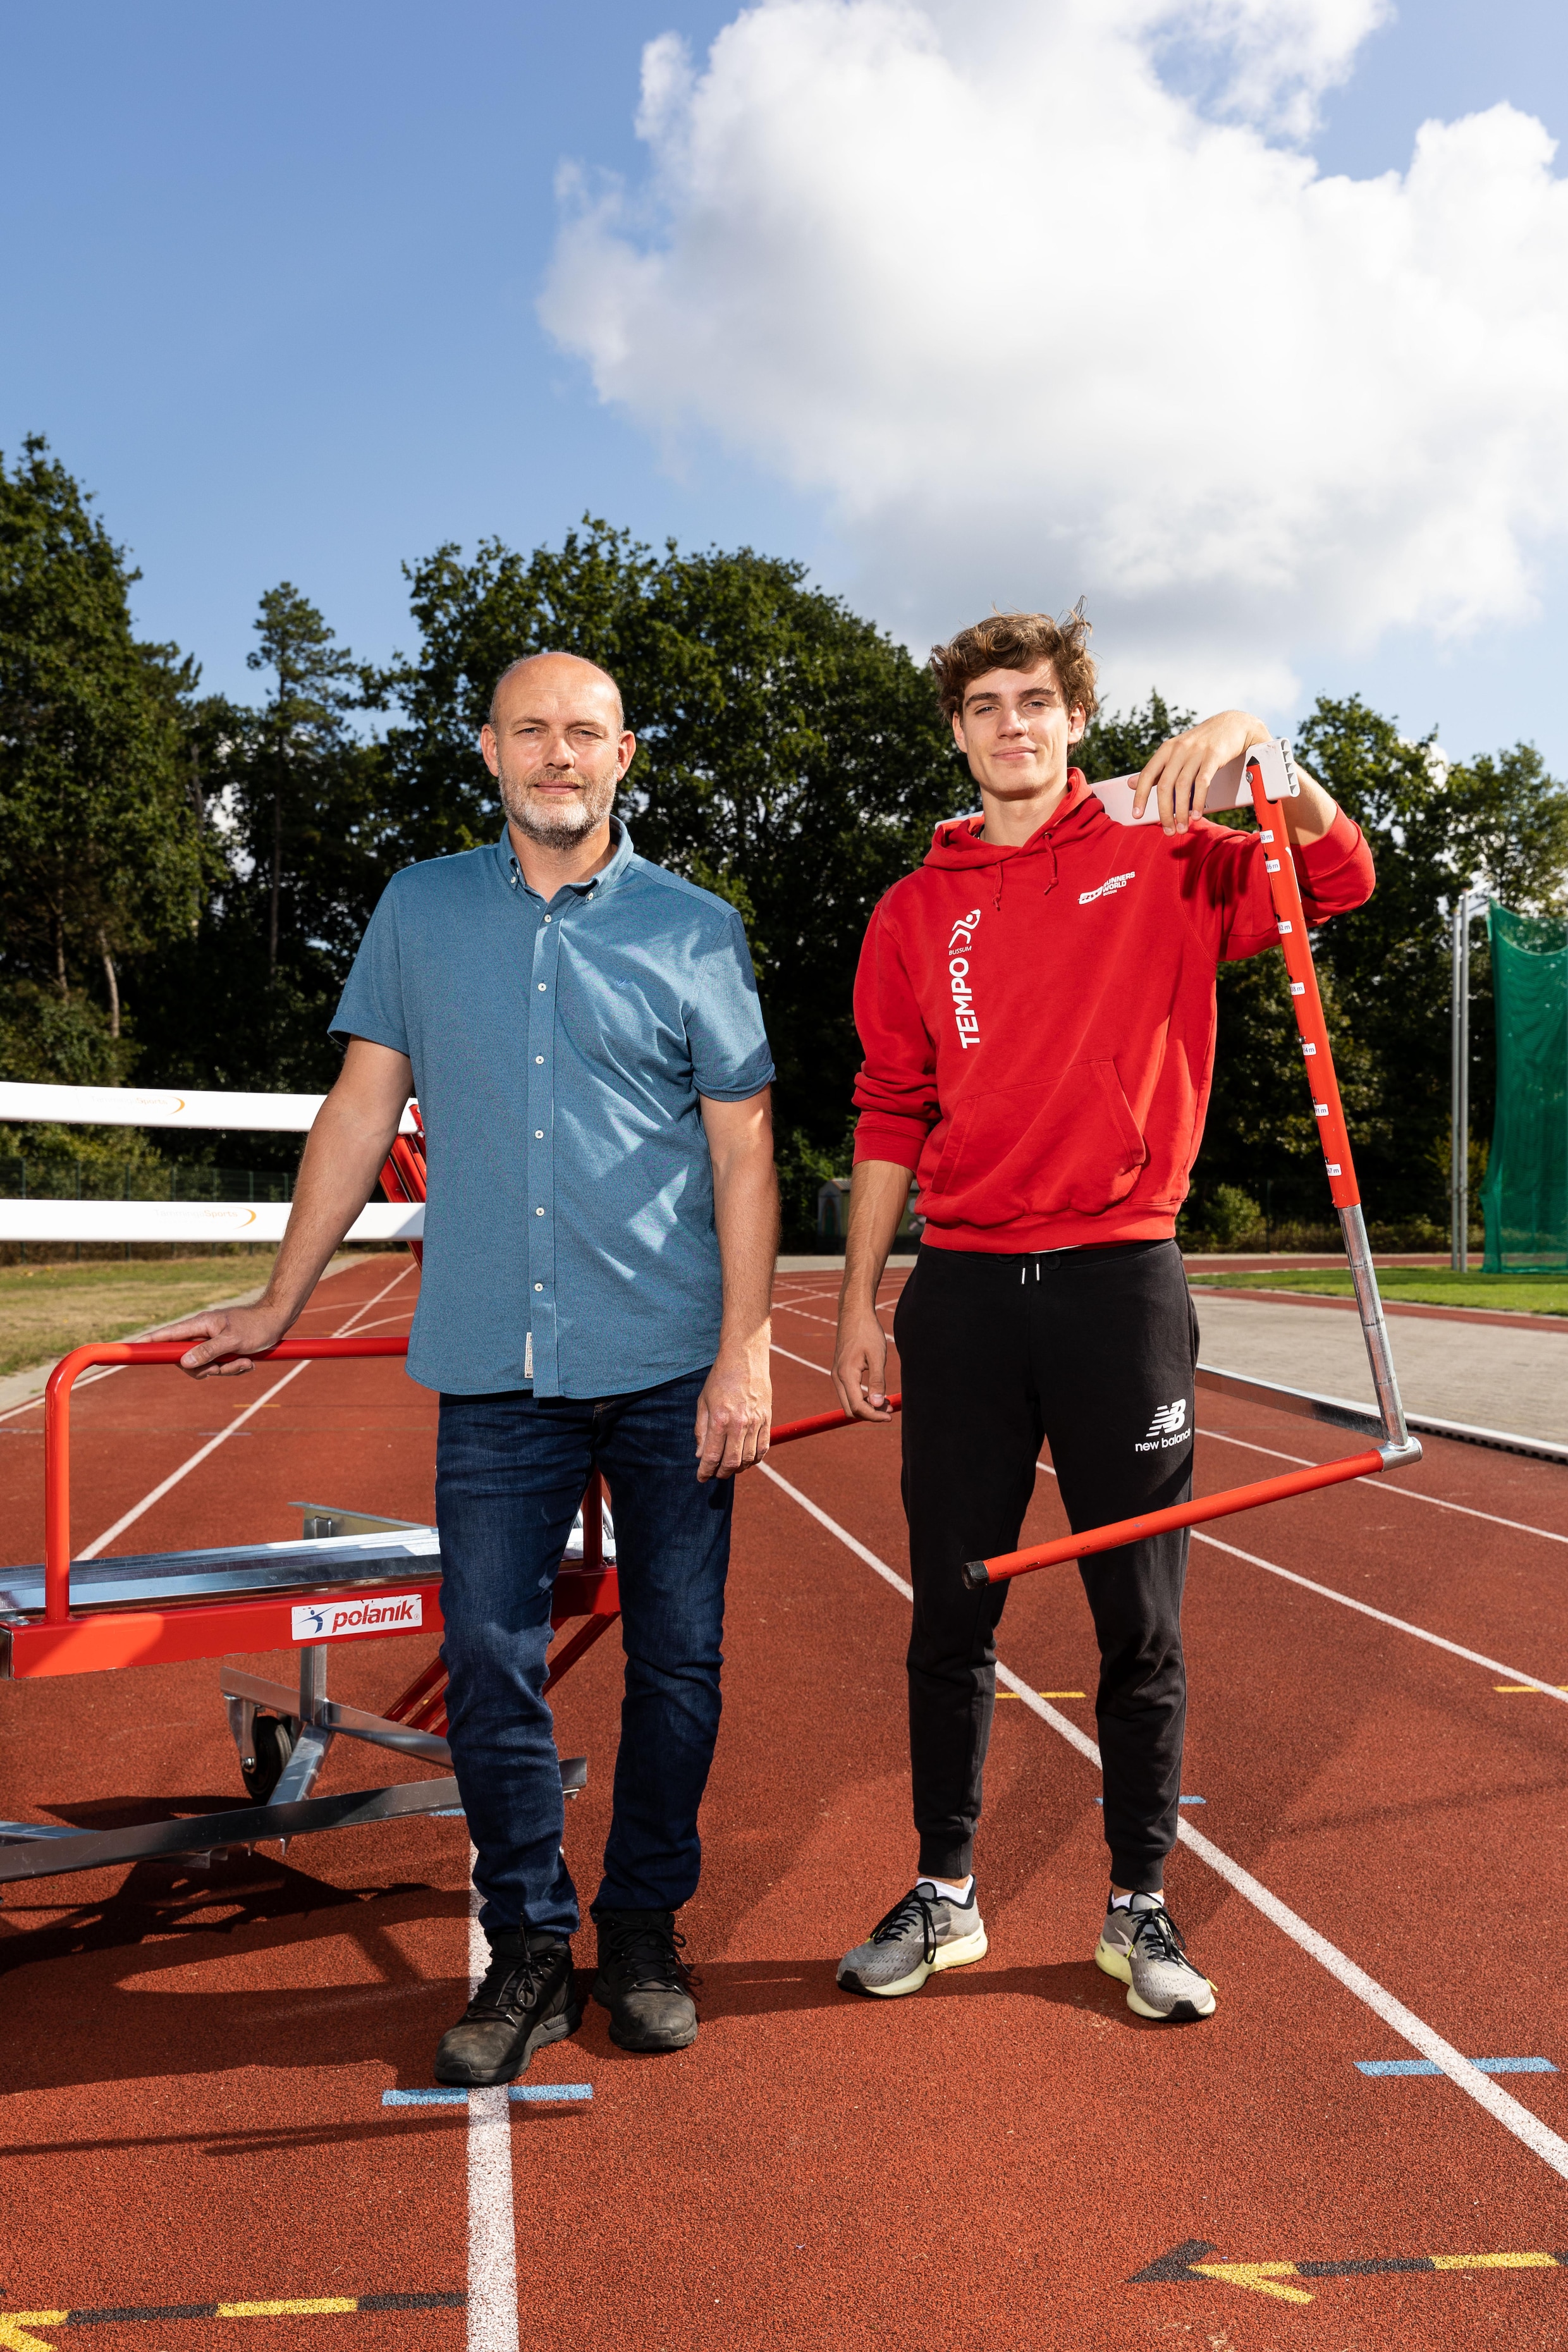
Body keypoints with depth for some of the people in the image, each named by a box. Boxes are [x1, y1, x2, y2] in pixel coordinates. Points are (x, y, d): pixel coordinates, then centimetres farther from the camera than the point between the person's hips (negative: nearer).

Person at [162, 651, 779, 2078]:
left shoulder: (695, 930, 4)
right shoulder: (422, 911, 9)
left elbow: (743, 1149, 1)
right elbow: (365, 1108, 12)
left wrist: (746, 1352, -7)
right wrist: (280, 1304, 11)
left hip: (672, 1368, -1)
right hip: (493, 1368, 1)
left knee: (677, 1658, 6)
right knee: (490, 1661, 0)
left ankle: (645, 1931, 24)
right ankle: (528, 1950, 16)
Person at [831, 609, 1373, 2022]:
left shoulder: (1162, 862, 4)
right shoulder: (917, 912, 10)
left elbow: (1339, 880, -9)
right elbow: (890, 1113, 10)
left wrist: (1254, 744, -24)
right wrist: (859, 1299, 7)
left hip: (1122, 1281, -2)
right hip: (963, 1291, 2)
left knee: (1141, 1622, 5)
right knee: (952, 1614, 8)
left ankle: (1140, 1909, 20)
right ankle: (945, 1897, 23)